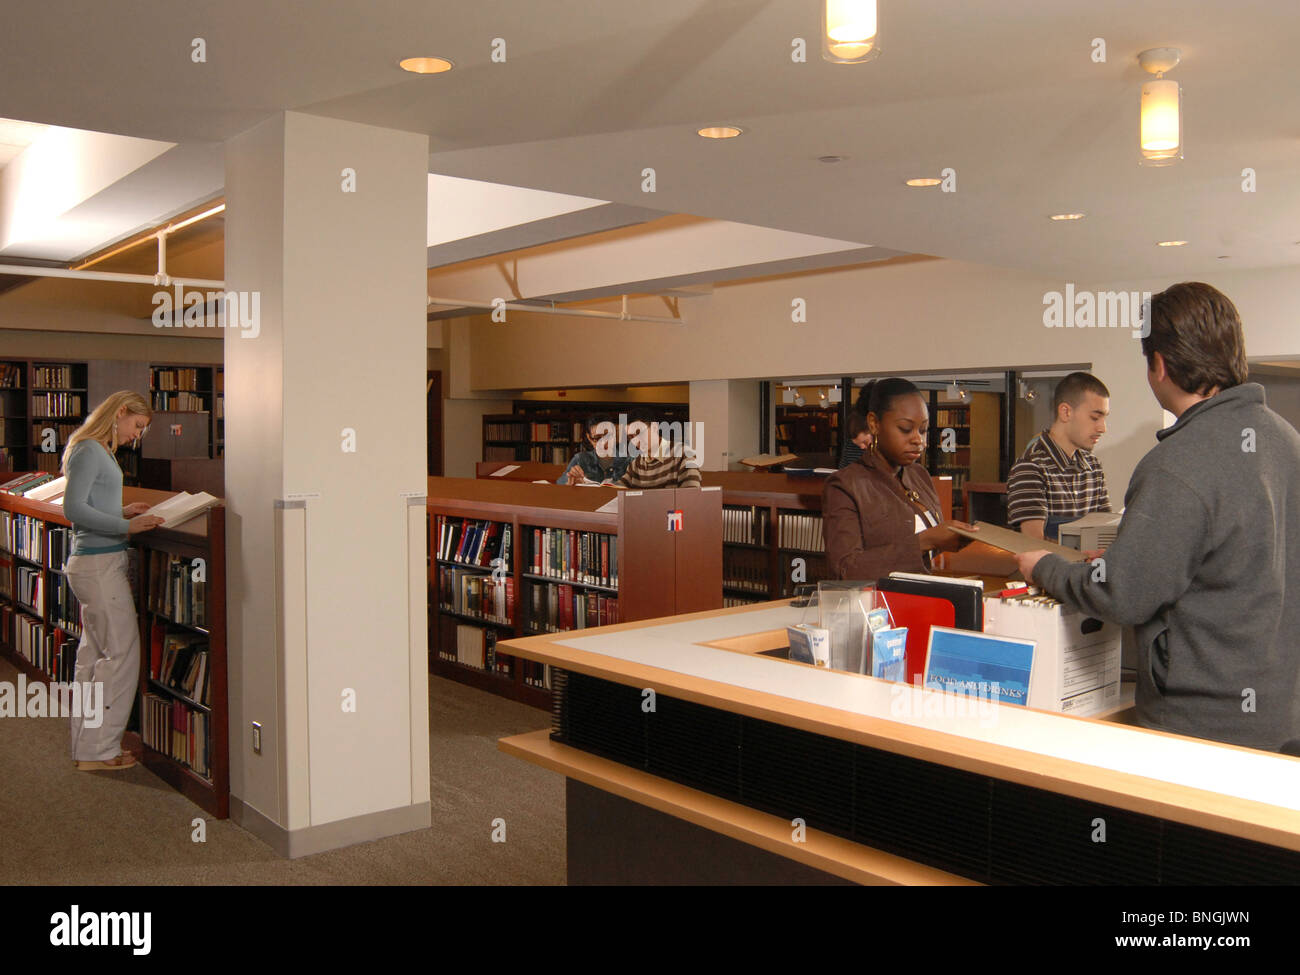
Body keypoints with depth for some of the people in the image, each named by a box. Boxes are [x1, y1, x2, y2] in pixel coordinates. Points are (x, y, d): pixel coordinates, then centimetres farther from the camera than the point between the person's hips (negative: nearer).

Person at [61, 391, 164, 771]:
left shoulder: (101, 450, 16)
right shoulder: (88, 450, -13)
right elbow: (73, 508, -21)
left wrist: (122, 512, 12)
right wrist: (126, 526, -24)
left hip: (98, 563, 10)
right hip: (98, 564, -10)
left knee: (94, 652, 14)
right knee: (122, 653, -6)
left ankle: (86, 745, 22)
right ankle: (97, 749, 1)